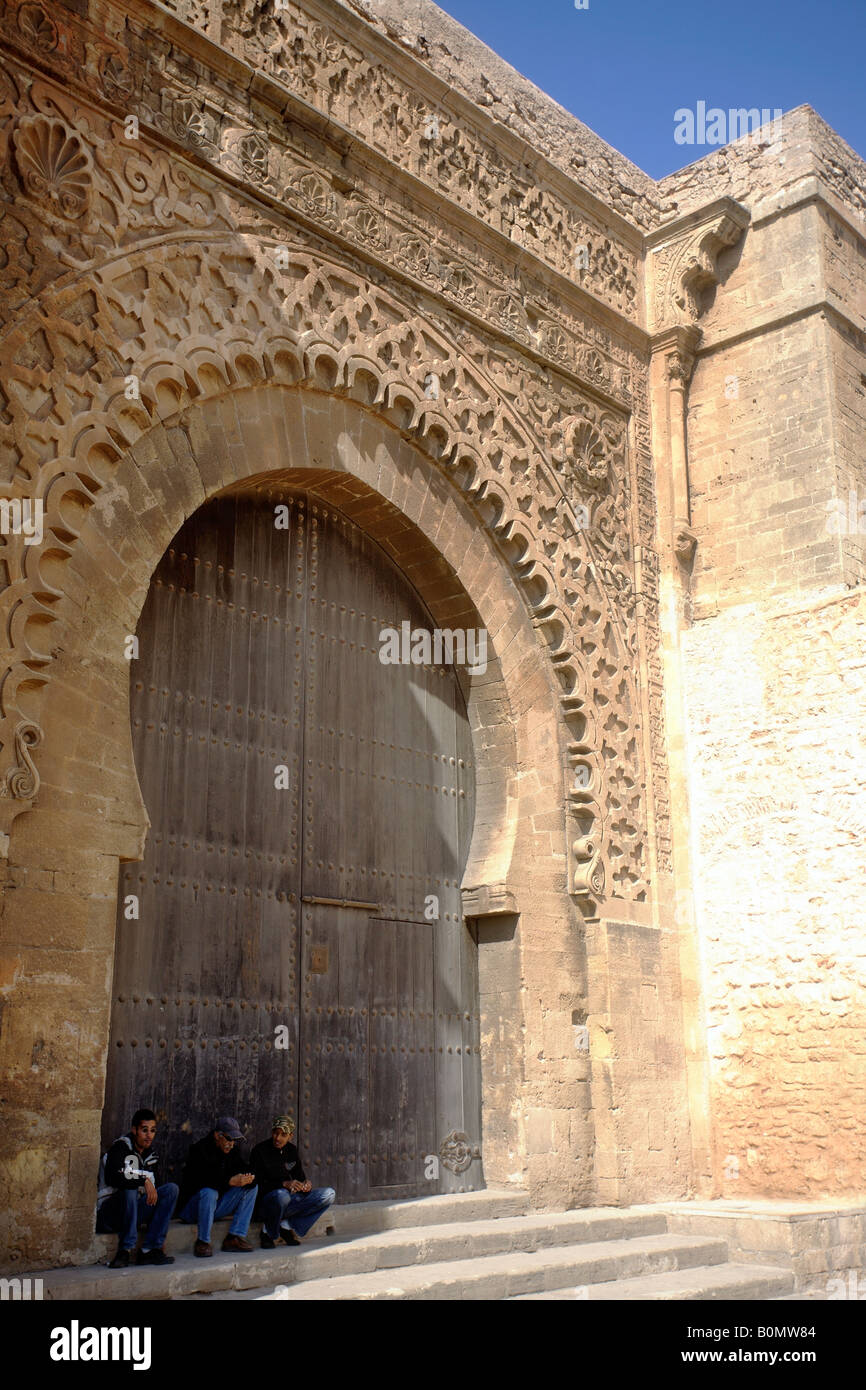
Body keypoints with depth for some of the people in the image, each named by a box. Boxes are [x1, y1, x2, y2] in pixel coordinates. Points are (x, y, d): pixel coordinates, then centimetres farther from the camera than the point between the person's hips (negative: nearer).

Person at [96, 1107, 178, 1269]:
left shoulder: (150, 1154, 9)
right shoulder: (120, 1148, -12)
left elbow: (151, 1193, 13)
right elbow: (112, 1177, -31)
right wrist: (144, 1180, -30)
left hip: (133, 1211, 7)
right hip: (109, 1212, -7)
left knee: (171, 1188, -11)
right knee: (129, 1190, -36)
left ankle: (149, 1250, -16)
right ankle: (125, 1249, -24)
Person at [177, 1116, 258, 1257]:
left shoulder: (234, 1150, 6)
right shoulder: (199, 1150, -16)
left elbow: (245, 1169, -1)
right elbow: (203, 1179, -29)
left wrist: (249, 1178, -26)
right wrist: (231, 1181, -37)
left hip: (217, 1207, 7)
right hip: (192, 1207, -6)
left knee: (252, 1187, -8)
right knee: (209, 1192, -37)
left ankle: (235, 1237, -13)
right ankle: (203, 1242, -22)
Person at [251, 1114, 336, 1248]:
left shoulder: (292, 1151, 10)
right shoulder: (260, 1151, -8)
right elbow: (258, 1184, -15)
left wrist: (305, 1185, -10)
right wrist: (284, 1184, -27)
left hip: (291, 1197, 6)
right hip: (266, 1200, -6)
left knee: (329, 1194, -11)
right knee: (282, 1195, -41)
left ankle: (287, 1225, -13)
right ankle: (269, 1232, -12)